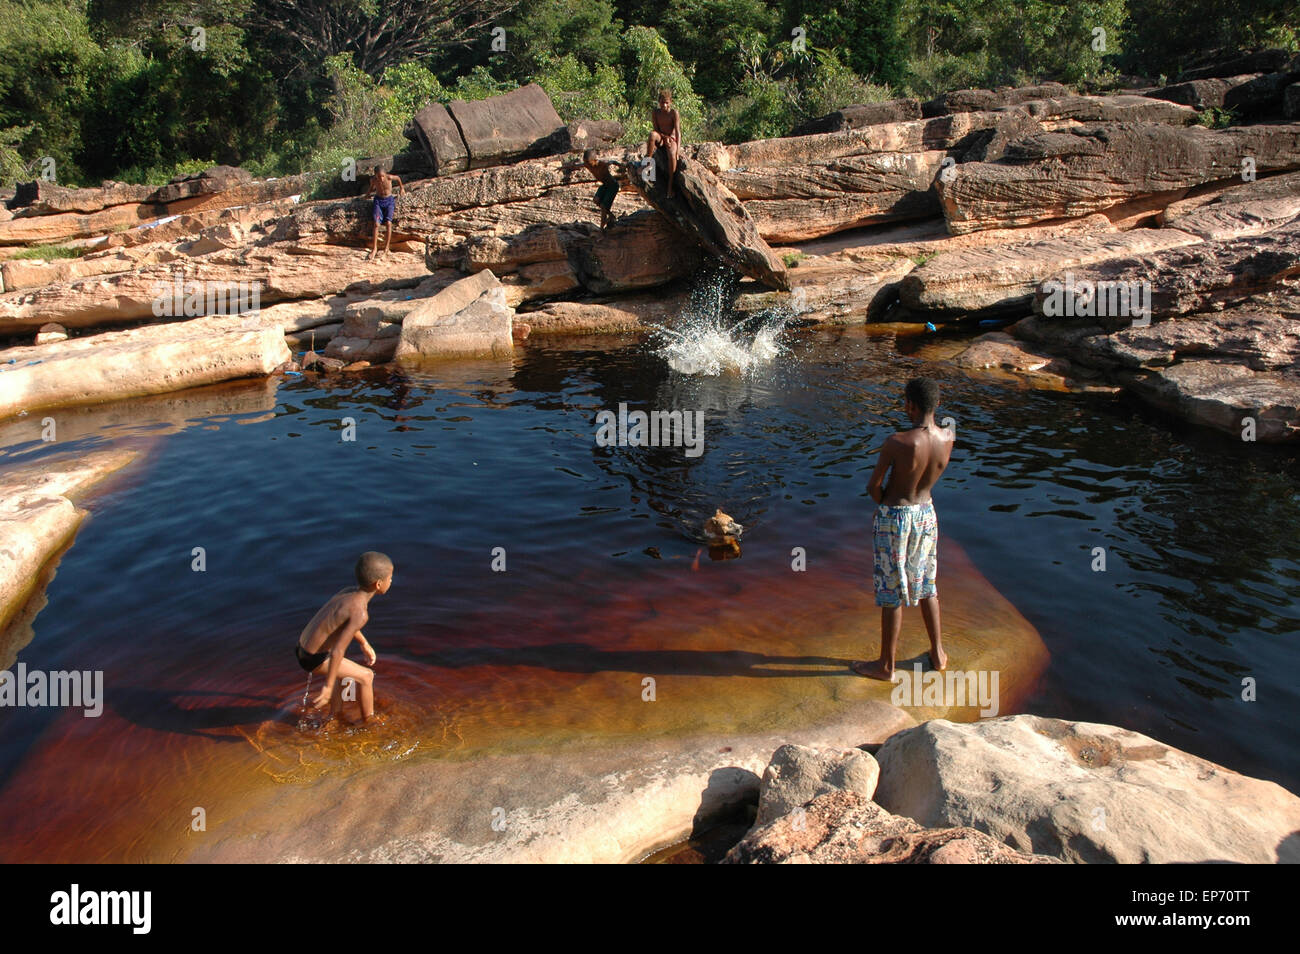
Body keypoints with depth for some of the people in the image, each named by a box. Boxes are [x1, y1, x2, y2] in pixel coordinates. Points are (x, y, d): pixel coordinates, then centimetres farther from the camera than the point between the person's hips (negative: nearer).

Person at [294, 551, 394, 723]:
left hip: (302, 649, 8)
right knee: (366, 676, 6)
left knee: (344, 671, 31)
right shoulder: (360, 614, -26)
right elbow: (337, 652, -28)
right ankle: (369, 722, 23)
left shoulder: (347, 592, 0)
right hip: (315, 660, -8)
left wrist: (365, 644, 29)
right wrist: (327, 687, -21)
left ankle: (333, 718, 45)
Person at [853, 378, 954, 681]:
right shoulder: (947, 437, -9)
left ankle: (886, 665, 20)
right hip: (926, 513, 6)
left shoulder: (897, 442, -27)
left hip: (894, 518, -6)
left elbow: (873, 486, -15)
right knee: (926, 585, 23)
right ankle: (938, 653, 37)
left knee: (892, 593, 6)